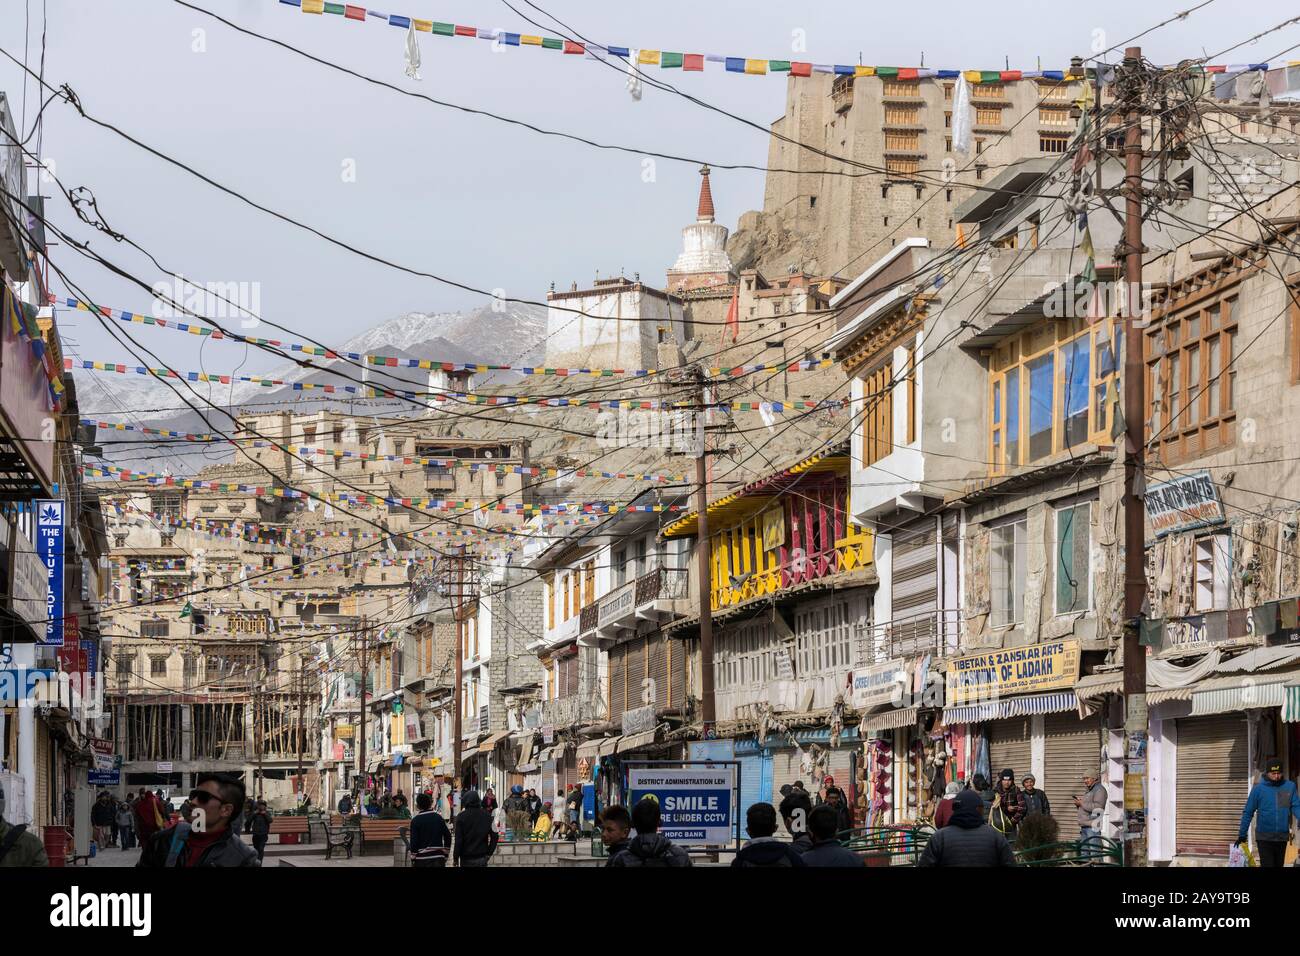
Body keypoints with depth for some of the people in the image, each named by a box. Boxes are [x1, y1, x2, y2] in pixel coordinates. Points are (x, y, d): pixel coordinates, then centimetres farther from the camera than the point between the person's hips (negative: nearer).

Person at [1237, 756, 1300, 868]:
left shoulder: (1290, 786, 3)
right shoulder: (1258, 789, -4)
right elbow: (1248, 812, -1)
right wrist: (1242, 834, -1)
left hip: (1282, 837, 3)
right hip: (1264, 837, -3)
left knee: (1279, 865, 13)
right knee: (1267, 865, -9)